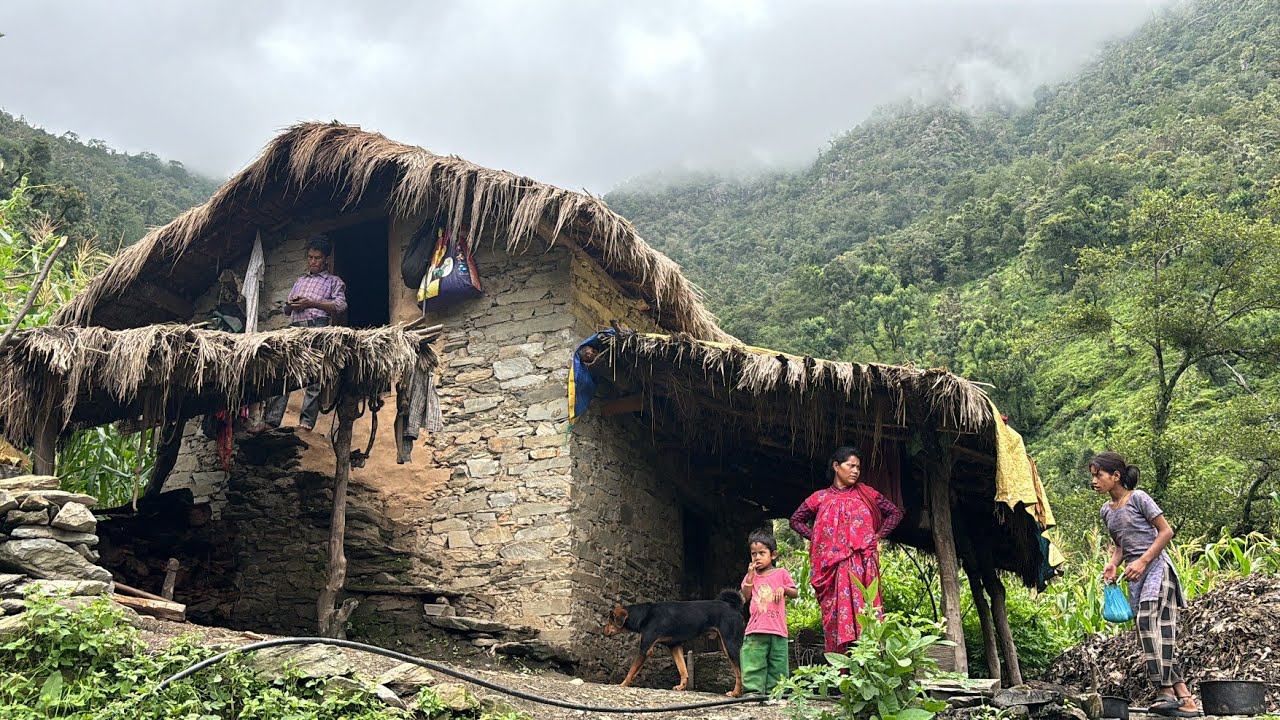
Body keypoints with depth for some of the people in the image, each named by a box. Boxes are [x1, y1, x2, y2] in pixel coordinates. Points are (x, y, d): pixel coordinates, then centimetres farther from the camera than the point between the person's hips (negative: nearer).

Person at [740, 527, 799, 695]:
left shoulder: (781, 573, 7)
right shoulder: (750, 575, 12)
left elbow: (795, 593, 10)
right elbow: (746, 597, 4)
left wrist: (783, 589, -10)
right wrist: (750, 577, -4)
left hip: (777, 629, -1)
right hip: (756, 630, 1)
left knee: (777, 663, 2)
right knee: (753, 662, -6)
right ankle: (754, 690, -5)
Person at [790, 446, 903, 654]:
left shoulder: (866, 494, 10)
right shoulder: (821, 498, 8)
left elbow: (896, 513, 15)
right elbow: (796, 520, 17)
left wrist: (878, 536, 5)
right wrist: (815, 539, 5)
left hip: (863, 564, 1)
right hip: (834, 567, 0)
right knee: (837, 614, -3)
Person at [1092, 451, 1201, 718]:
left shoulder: (1138, 498, -6)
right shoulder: (1106, 510, 14)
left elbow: (1166, 531, -8)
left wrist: (1143, 561, -16)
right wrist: (1113, 565, 1)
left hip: (1156, 566, -7)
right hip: (1135, 575, 7)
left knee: (1148, 619, -24)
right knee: (1160, 631, 1)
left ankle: (1167, 692, -25)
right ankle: (1184, 696, 2)